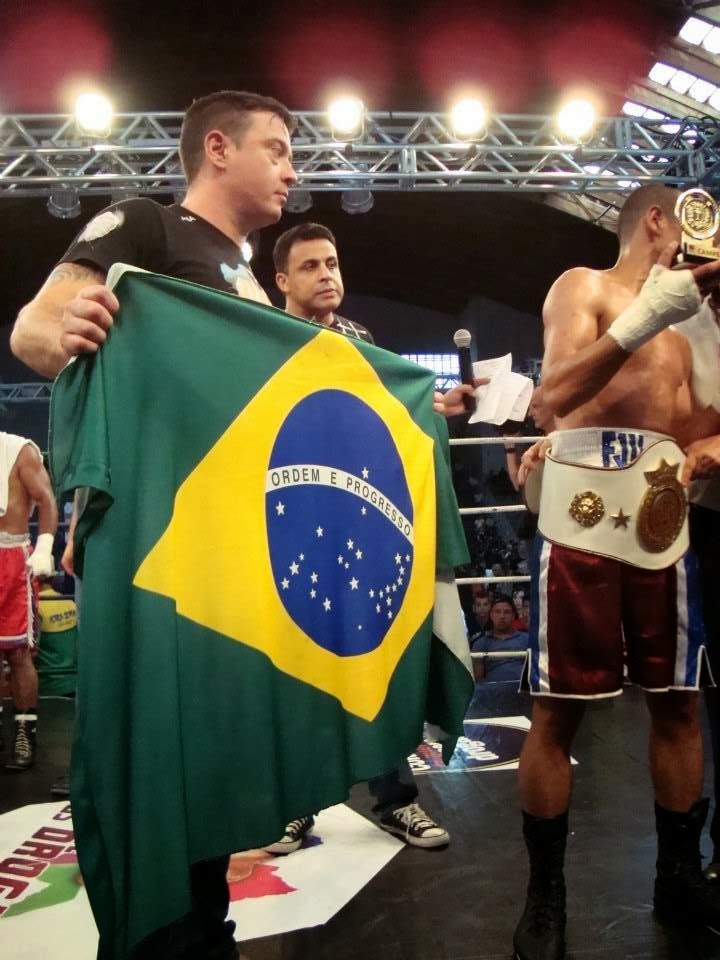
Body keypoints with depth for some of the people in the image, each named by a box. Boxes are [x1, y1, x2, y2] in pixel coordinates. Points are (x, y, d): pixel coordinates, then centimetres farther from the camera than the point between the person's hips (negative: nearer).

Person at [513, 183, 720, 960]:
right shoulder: (581, 286, 3)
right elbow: (559, 393, -14)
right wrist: (642, 321, -22)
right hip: (586, 509, -7)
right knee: (558, 709, -2)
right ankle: (545, 893, 11)